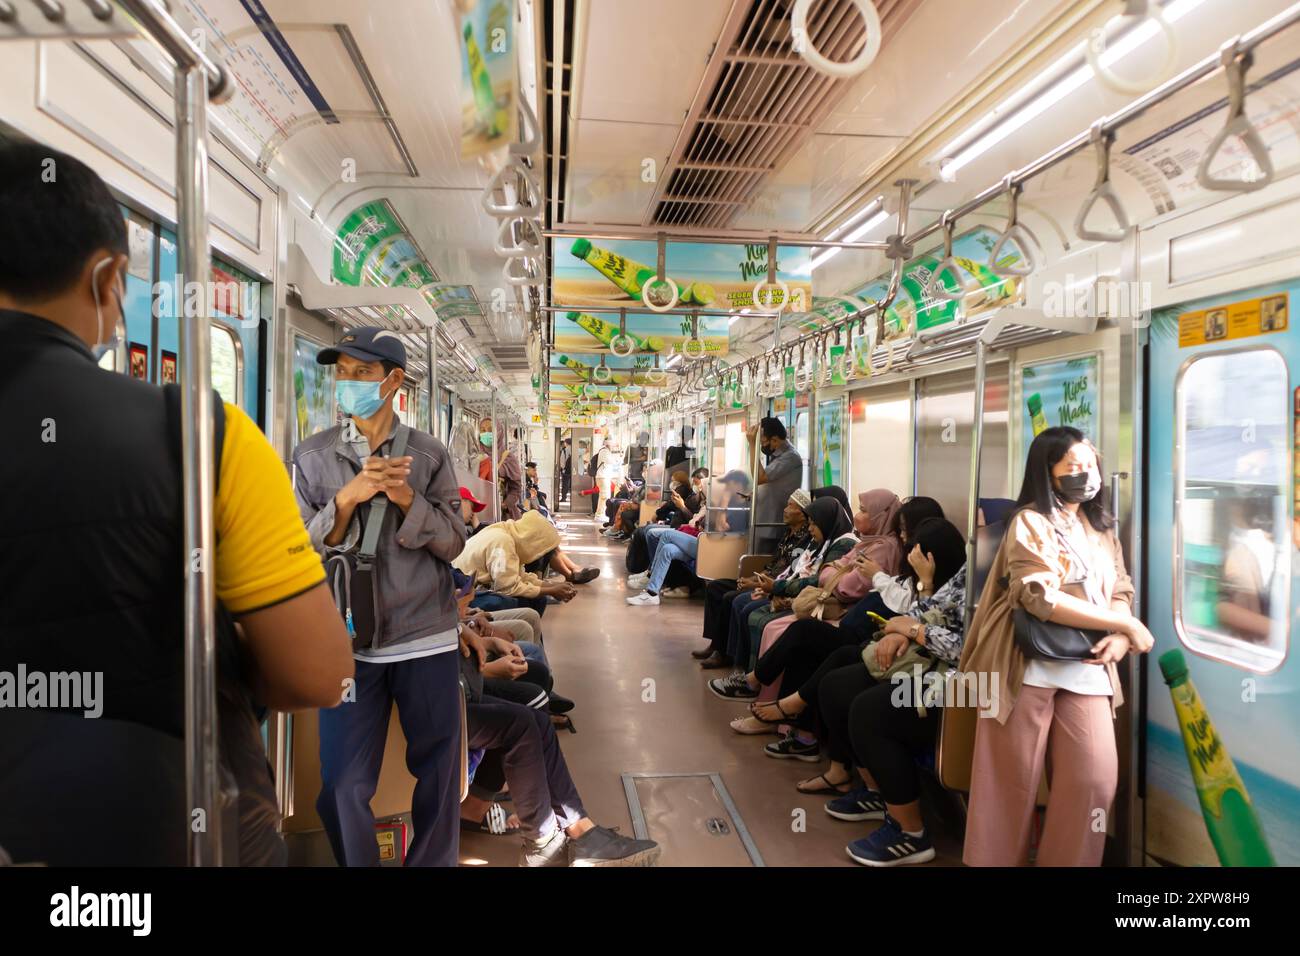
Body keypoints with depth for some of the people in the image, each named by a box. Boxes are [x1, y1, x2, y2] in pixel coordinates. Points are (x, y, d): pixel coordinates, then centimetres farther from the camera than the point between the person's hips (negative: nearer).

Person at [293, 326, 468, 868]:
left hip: (426, 640, 1)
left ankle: (433, 863, 33)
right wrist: (347, 499, -16)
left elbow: (453, 543, 1)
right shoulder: (313, 455, 3)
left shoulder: (430, 454, 3)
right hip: (347, 641, 0)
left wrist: (408, 499, -14)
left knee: (438, 773, 11)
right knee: (343, 786, 6)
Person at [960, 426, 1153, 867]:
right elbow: (1042, 598, -17)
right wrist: (1128, 626, -11)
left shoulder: (1101, 527, 17)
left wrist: (1118, 637, -9)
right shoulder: (1030, 522, -6)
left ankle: (1070, 862, 16)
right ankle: (999, 860, 17)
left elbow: (1121, 591, 14)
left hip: (1086, 667, 6)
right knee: (1014, 782, 1)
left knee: (1096, 776, -1)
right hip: (1029, 664, -6)